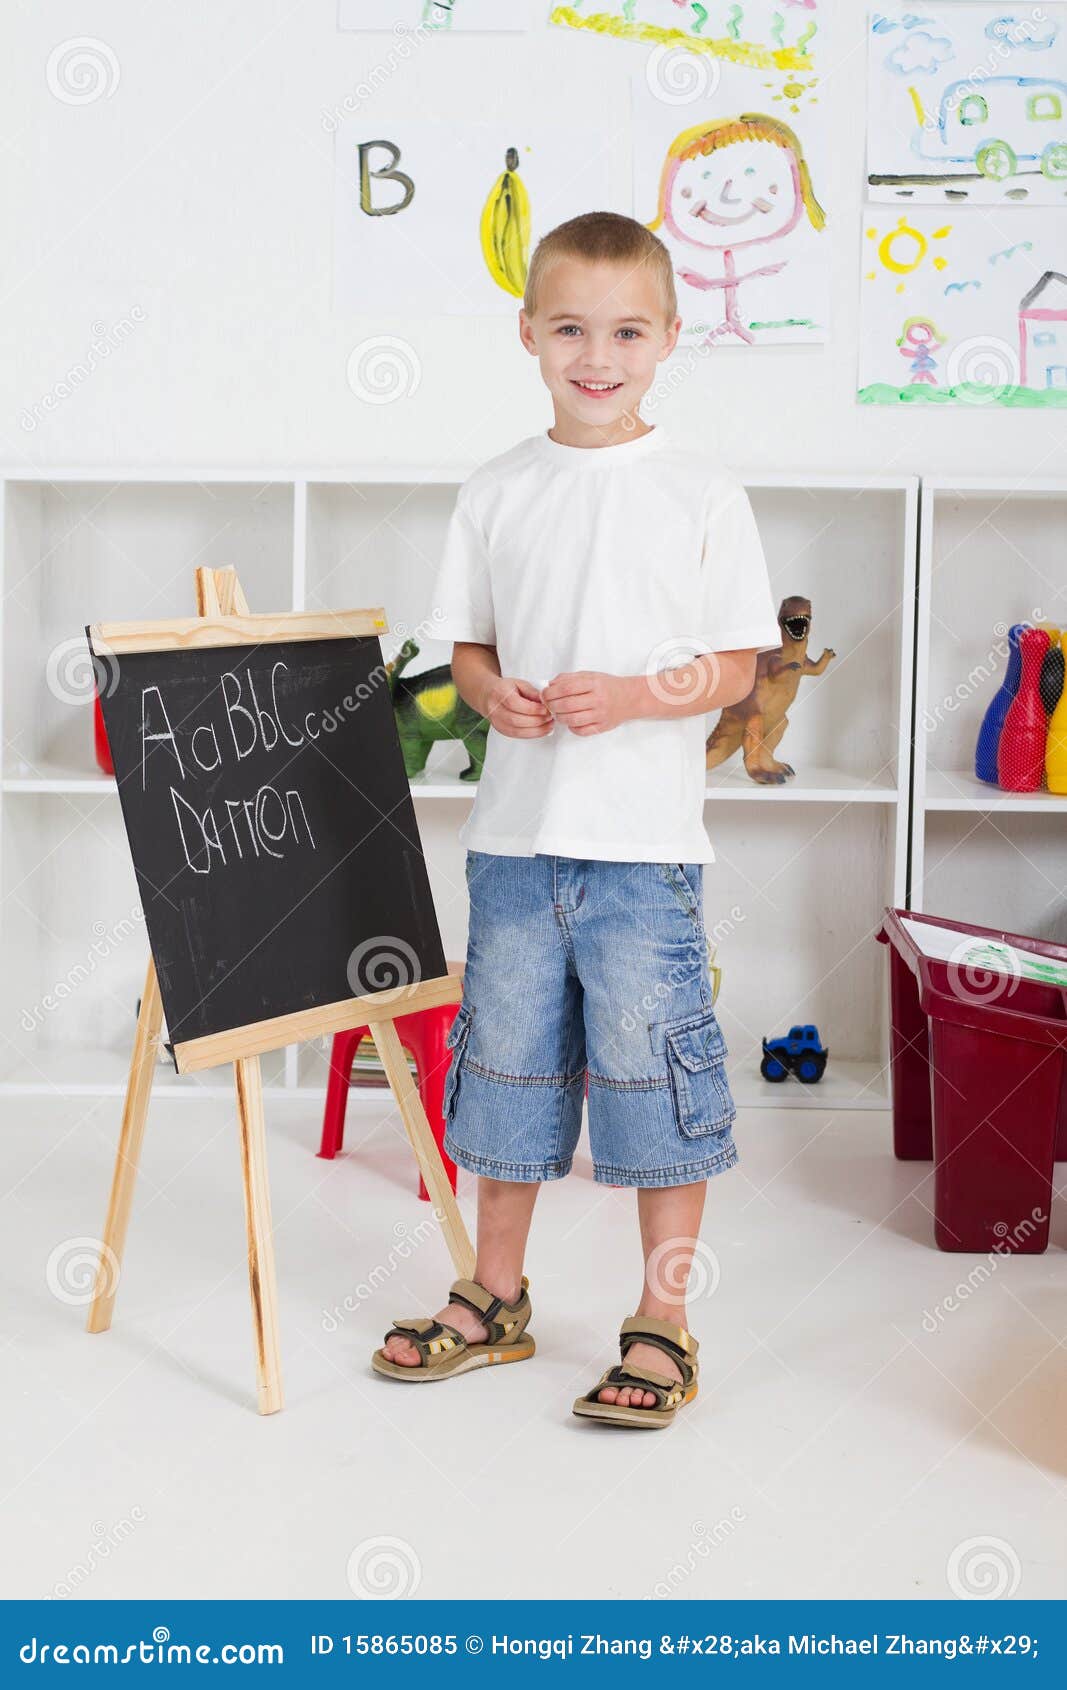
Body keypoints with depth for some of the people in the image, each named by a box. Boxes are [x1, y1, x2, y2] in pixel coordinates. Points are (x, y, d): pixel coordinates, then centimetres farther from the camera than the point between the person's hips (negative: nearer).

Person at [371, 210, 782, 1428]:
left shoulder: (703, 493, -2)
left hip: (644, 839, -3)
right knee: (506, 1056, 13)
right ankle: (495, 1302, 30)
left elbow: (737, 667, -2)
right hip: (515, 831, 4)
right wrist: (494, 693, -9)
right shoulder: (496, 492, 7)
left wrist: (635, 695, -18)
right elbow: (468, 645, 12)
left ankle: (662, 1328, 15)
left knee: (652, 1070, 0)